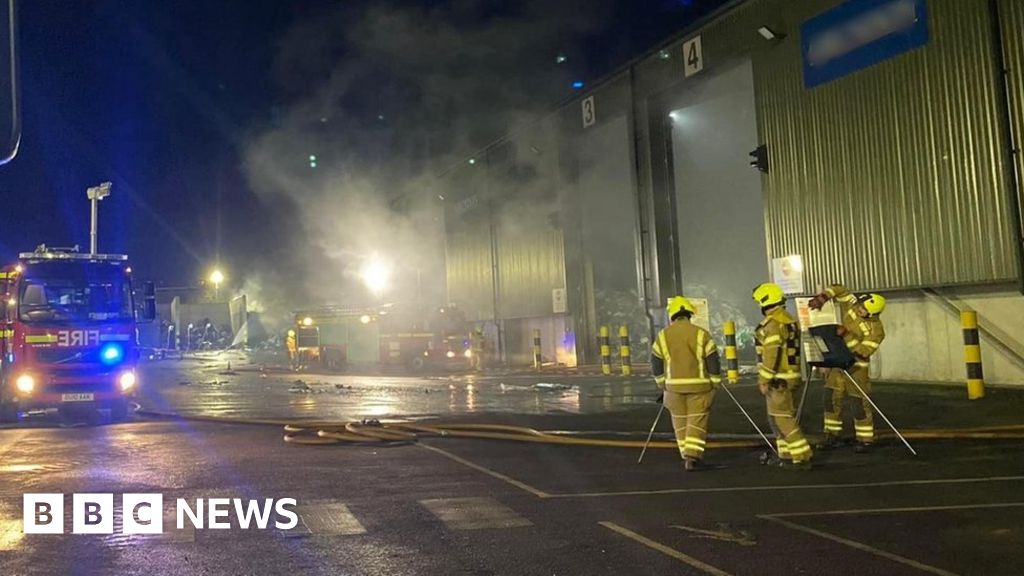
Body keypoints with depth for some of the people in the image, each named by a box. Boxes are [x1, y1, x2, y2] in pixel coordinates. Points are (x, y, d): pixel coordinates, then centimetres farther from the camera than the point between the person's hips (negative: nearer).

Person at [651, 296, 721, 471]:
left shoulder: (663, 336, 2)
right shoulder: (701, 334, -4)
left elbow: (656, 364, 6)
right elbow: (713, 361, -4)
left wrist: (662, 384, 18)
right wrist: (714, 384, 6)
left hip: (674, 386, 2)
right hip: (699, 385, -2)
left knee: (680, 422, 13)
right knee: (697, 422, 3)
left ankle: (688, 456, 20)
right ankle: (693, 457, -7)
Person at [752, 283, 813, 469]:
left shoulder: (772, 323, -16)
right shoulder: (789, 320, 14)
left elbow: (771, 355, -21)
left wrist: (764, 380, -16)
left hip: (777, 379, -10)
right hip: (790, 375, 10)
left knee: (783, 418, -6)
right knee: (777, 417, 16)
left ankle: (802, 457, -7)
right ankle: (787, 455, 20)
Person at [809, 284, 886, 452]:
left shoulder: (876, 330, -19)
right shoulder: (852, 306, -5)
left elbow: (863, 351, -26)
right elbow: (839, 289, 3)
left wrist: (846, 335, -30)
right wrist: (823, 297, -14)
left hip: (856, 367, -6)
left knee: (859, 403, -4)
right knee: (831, 399, 6)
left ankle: (865, 440, 7)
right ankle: (832, 435, 16)